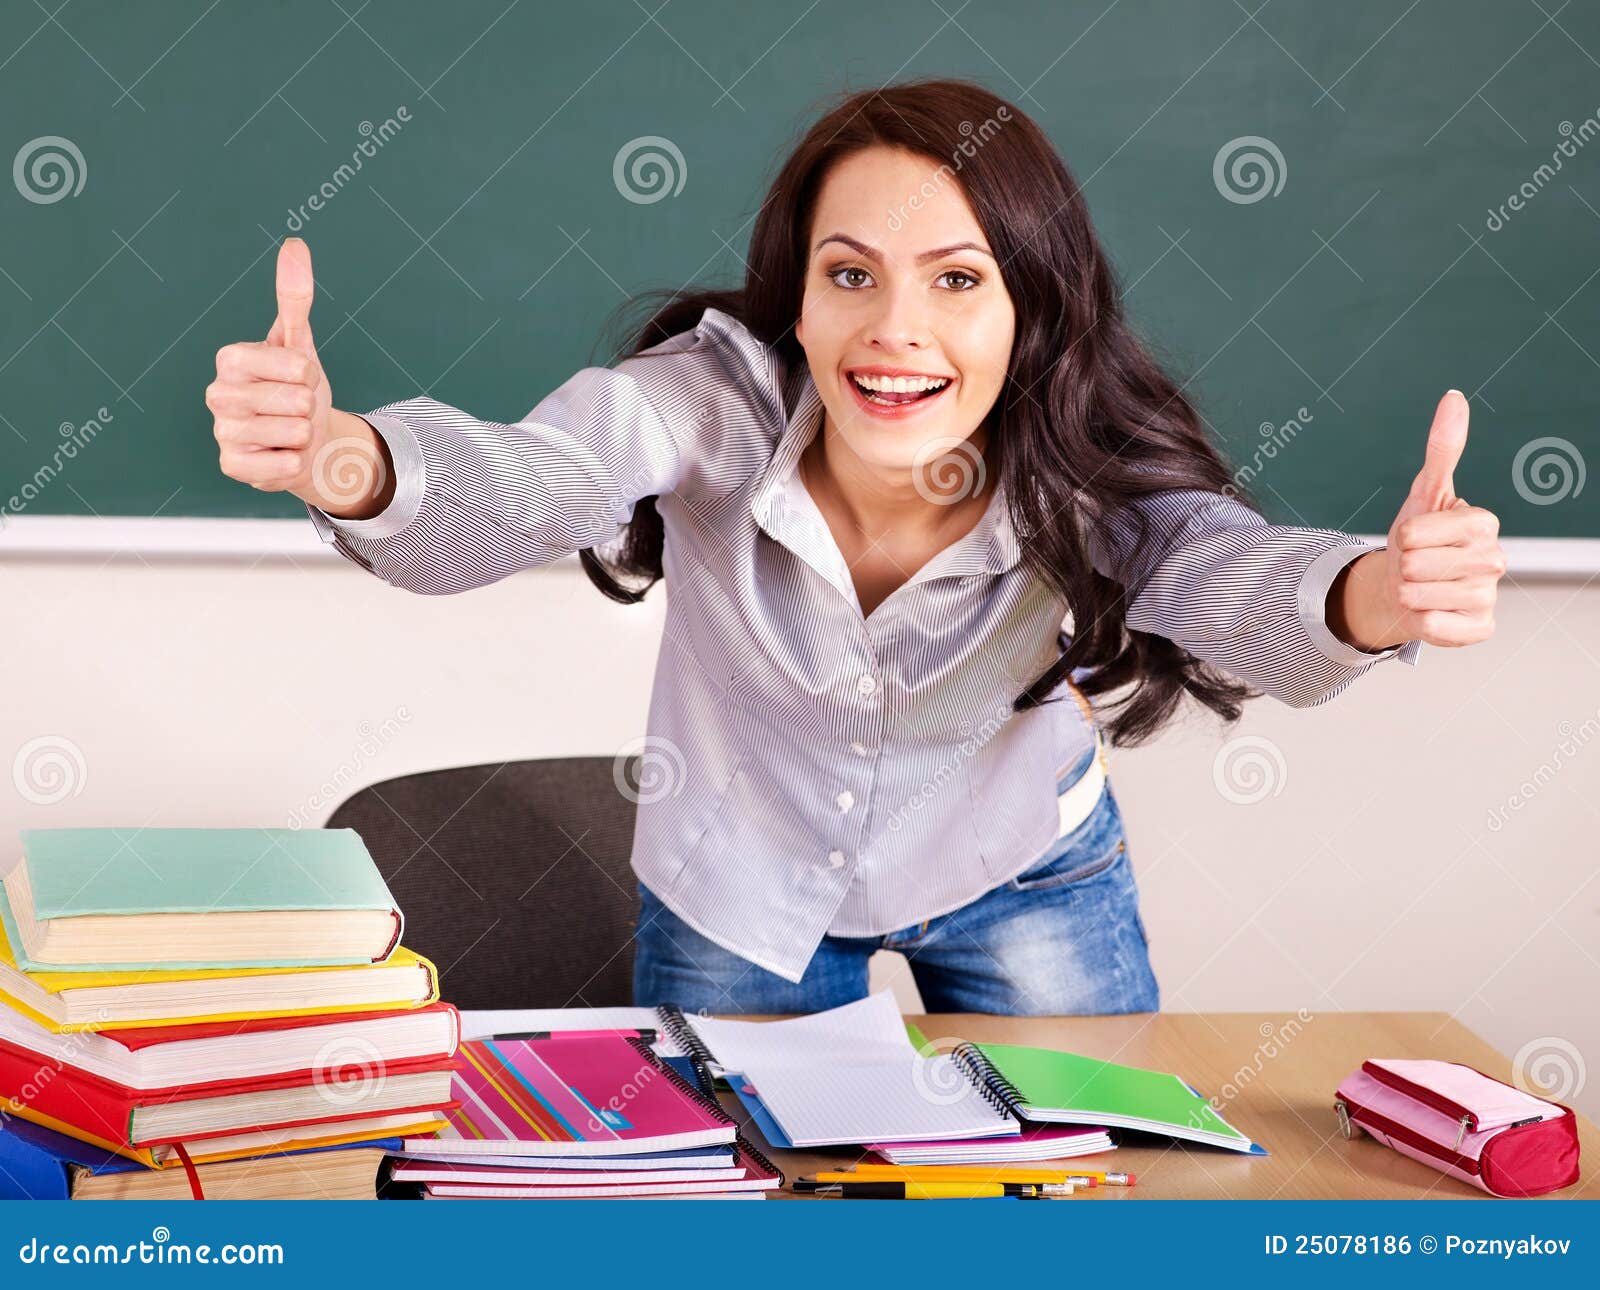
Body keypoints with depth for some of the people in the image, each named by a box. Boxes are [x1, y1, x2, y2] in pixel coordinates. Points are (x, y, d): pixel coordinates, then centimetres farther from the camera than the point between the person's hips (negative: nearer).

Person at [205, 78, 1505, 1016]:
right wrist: (342, 463, -69)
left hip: (1020, 874, 0)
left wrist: (1374, 594, -72)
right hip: (738, 883, 0)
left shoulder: (1091, 479, -30)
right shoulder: (720, 403, -31)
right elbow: (511, 488, -46)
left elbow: (1235, 578, -47)